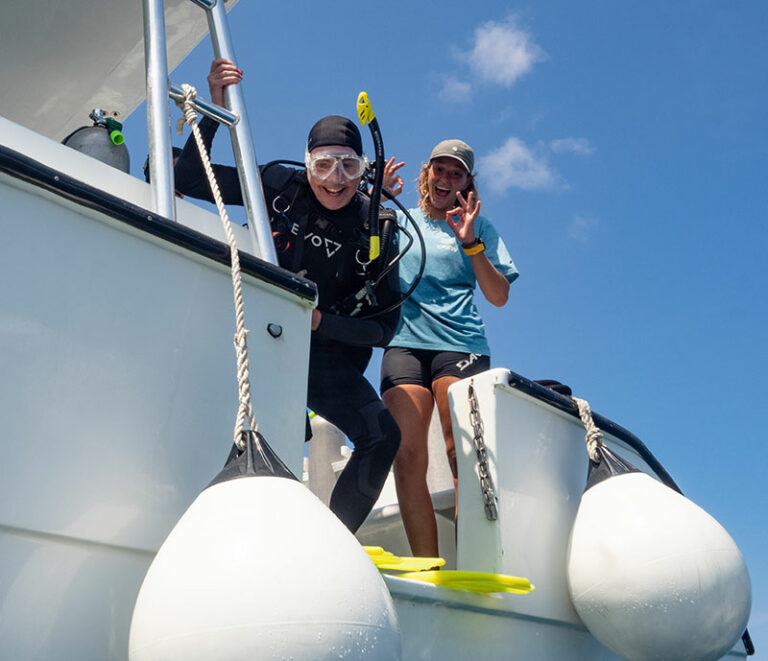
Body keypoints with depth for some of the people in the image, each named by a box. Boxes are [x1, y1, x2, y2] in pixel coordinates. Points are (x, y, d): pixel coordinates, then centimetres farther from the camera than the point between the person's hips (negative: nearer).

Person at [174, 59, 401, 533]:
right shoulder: (282, 187, -5)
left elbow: (384, 327, -8)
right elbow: (189, 179, -4)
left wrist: (320, 321, -23)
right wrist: (215, 109, -14)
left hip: (328, 354, -1)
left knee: (383, 436, -20)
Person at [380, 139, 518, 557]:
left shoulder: (478, 227, 20)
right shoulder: (397, 220, 25)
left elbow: (499, 296, 11)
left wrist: (470, 243, -1)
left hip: (460, 343, -1)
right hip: (404, 343, 1)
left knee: (463, 454, -16)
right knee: (407, 456, -14)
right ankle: (428, 568, -12)